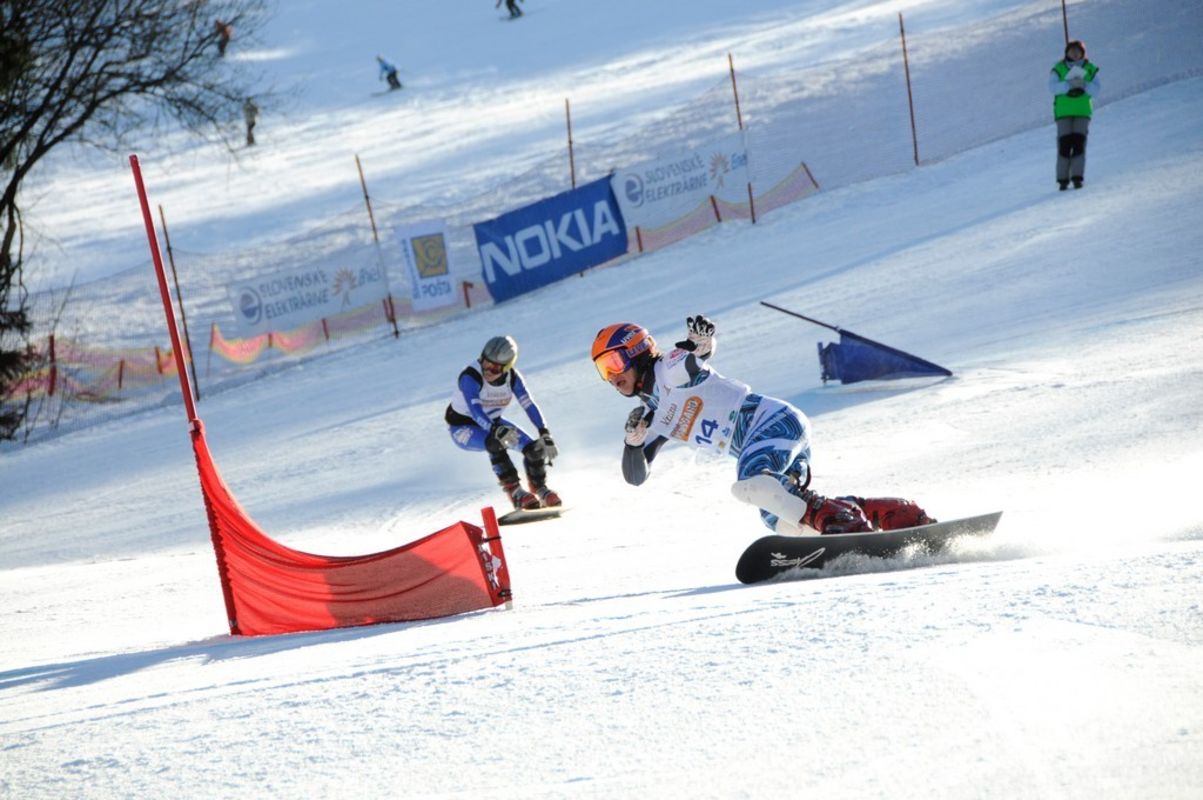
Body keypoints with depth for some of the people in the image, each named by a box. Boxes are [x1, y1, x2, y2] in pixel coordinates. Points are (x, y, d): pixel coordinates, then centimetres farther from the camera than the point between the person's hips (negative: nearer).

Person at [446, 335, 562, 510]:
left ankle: (540, 489, 13)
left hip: (492, 422, 5)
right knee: (495, 443, -35)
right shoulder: (470, 377, -34)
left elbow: (529, 405, -19)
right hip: (462, 426, -5)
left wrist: (545, 436, -30)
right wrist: (496, 430, -63)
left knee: (533, 446, -11)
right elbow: (475, 410, -47)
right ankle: (515, 493, -26)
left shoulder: (512, 377, -18)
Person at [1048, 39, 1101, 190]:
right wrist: (1069, 84, -25)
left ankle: (1077, 177, -7)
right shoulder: (1058, 69, 3)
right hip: (1063, 111, -1)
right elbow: (1053, 87, -11)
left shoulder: (1090, 70, 7)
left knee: (1079, 144, -8)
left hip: (1082, 111, 1)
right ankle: (1063, 179, -4)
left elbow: (1096, 91, 0)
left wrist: (1084, 85, -19)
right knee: (1064, 144, -7)